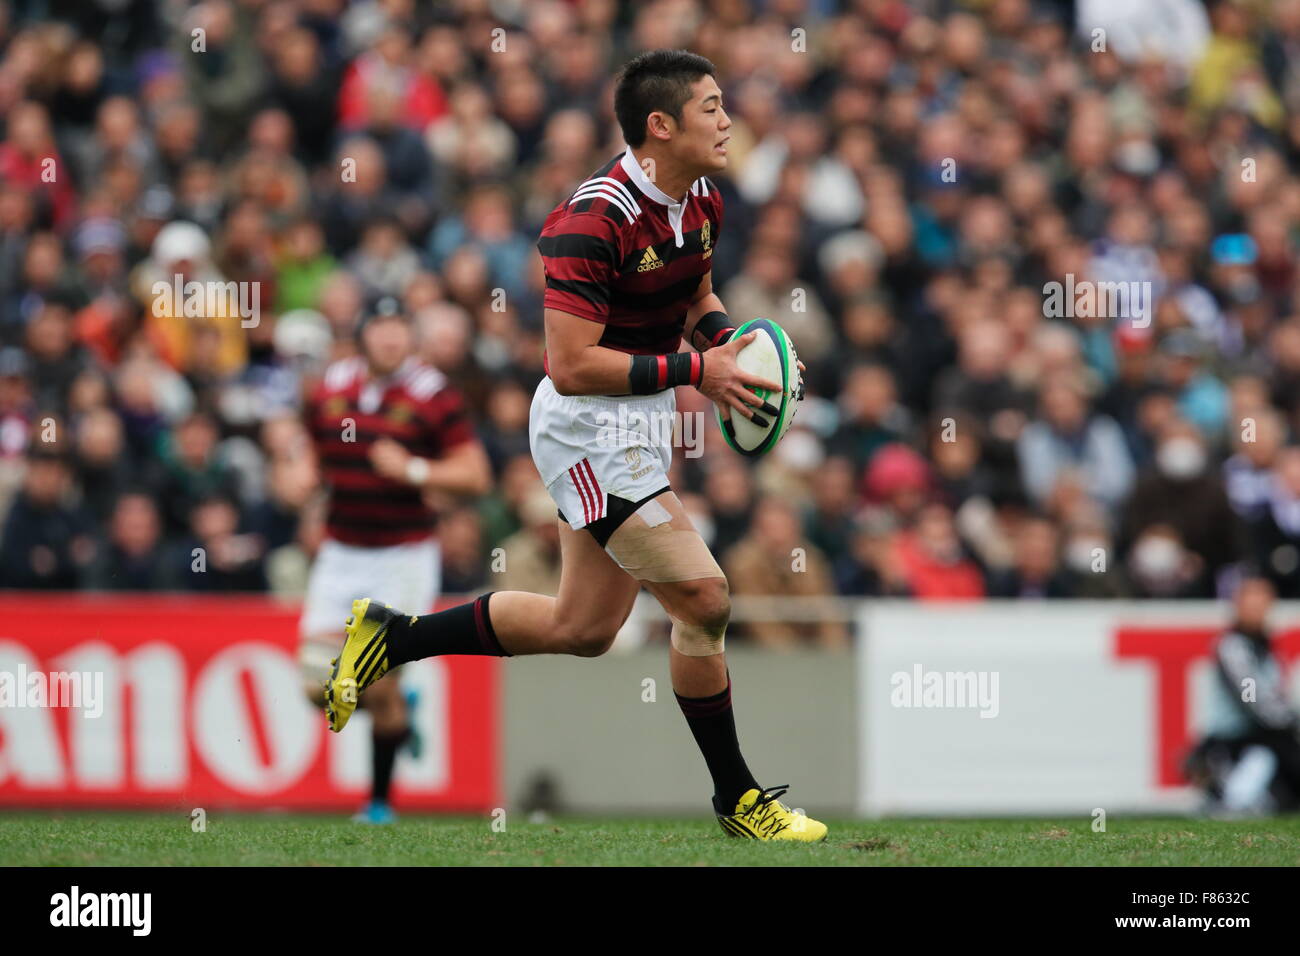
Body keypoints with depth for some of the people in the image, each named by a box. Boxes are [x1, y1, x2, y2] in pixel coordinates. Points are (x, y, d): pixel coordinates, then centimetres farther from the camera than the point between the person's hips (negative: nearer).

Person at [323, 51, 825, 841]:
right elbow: (574, 364, -26)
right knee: (704, 600, -12)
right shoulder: (597, 220, -24)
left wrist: (729, 339, 0)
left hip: (637, 428, 10)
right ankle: (738, 798, 2)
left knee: (582, 629, 16)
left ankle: (389, 636, 29)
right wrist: (694, 371, -26)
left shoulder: (702, 202, 3)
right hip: (588, 428, -10)